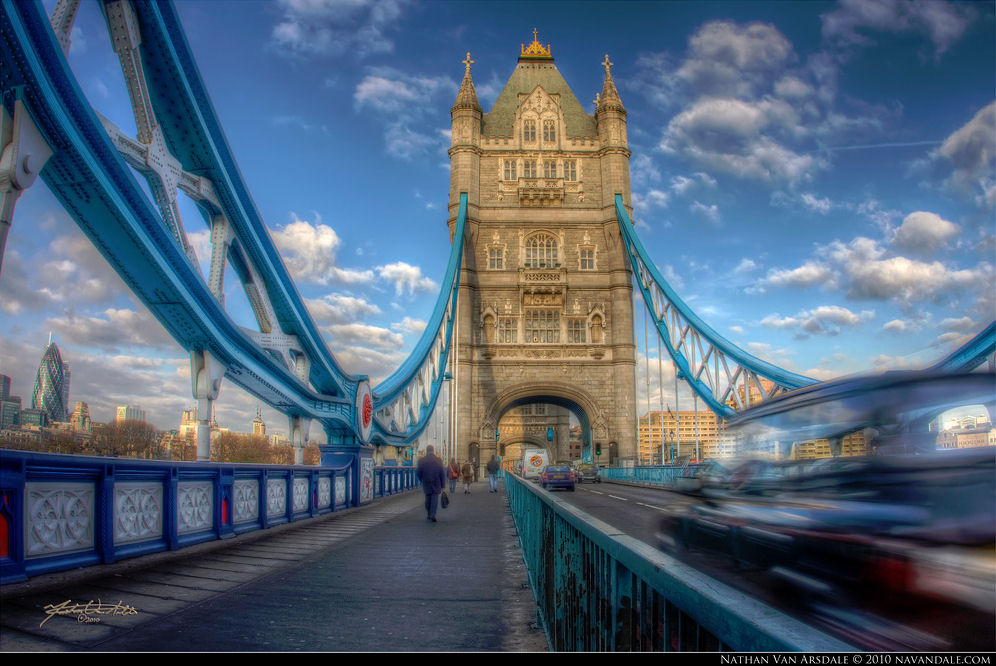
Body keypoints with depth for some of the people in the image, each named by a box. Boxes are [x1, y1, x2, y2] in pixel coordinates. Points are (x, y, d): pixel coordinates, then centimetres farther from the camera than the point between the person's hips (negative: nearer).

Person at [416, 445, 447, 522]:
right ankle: (432, 515, -11)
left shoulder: (422, 460, -8)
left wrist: (422, 480, 15)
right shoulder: (438, 461, -6)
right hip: (436, 484, -1)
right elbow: (442, 474, -4)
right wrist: (443, 485, 4)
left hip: (426, 484, 1)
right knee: (435, 499, 2)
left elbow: (418, 473, -5)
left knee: (428, 499, 16)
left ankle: (428, 515, 25)